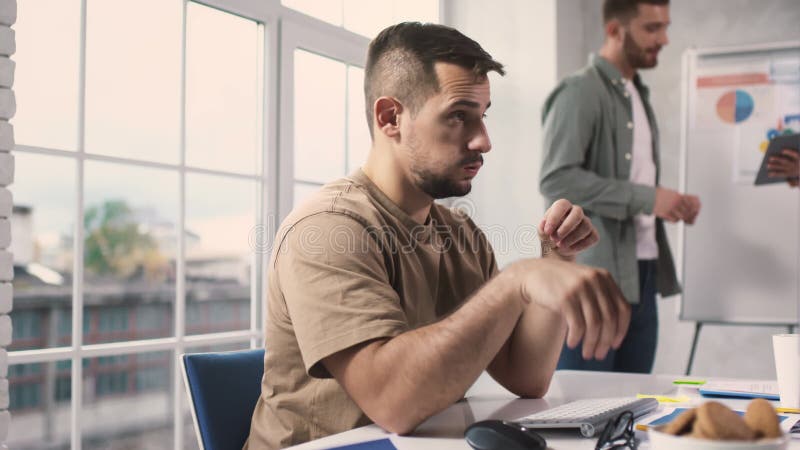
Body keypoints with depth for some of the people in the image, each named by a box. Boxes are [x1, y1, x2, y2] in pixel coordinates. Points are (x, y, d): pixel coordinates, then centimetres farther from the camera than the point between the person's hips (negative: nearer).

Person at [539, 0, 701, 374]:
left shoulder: (638, 95, 19)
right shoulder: (580, 92, -9)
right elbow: (556, 178, -20)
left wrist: (670, 204, 6)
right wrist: (646, 197, -20)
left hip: (642, 273, 8)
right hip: (593, 277, -8)